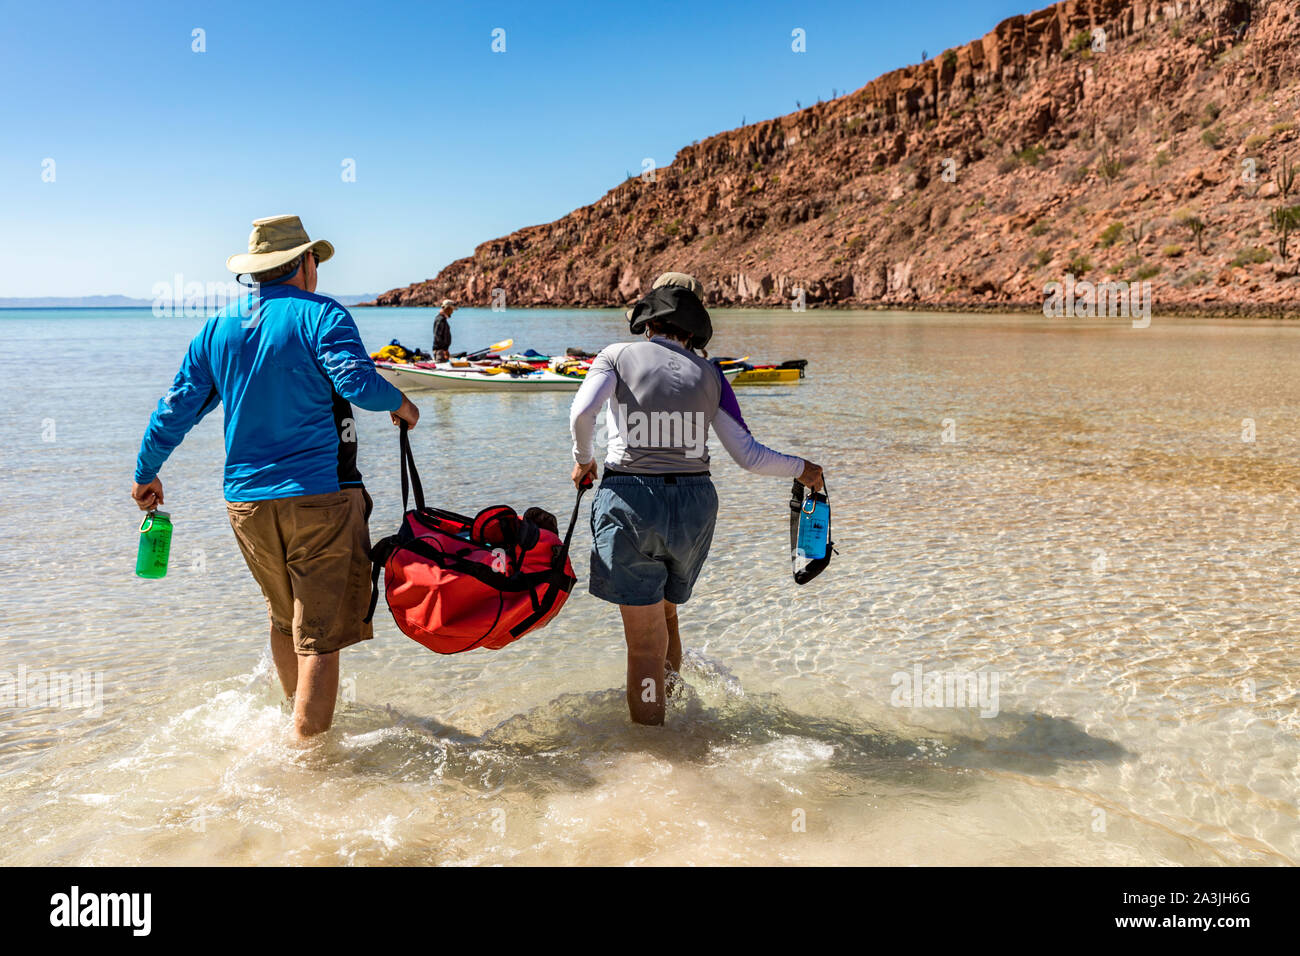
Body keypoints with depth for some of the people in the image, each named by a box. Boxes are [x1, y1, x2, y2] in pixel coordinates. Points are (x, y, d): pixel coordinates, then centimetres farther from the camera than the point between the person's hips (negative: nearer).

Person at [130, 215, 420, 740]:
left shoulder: (218, 327, 10)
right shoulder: (321, 315, -6)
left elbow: (175, 409, 12)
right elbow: (358, 382, -22)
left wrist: (145, 474, 24)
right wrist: (400, 404, -3)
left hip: (245, 500, 6)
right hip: (319, 497, -6)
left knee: (284, 620, 23)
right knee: (320, 635, 1)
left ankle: (300, 714, 40)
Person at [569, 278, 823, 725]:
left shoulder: (618, 356, 3)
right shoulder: (709, 375, 9)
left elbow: (582, 412, -17)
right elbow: (748, 455, 5)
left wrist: (583, 459, 3)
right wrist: (801, 468, 22)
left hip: (629, 501, -3)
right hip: (694, 503, 3)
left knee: (645, 645, 3)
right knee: (665, 611, 28)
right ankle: (672, 700, 45)